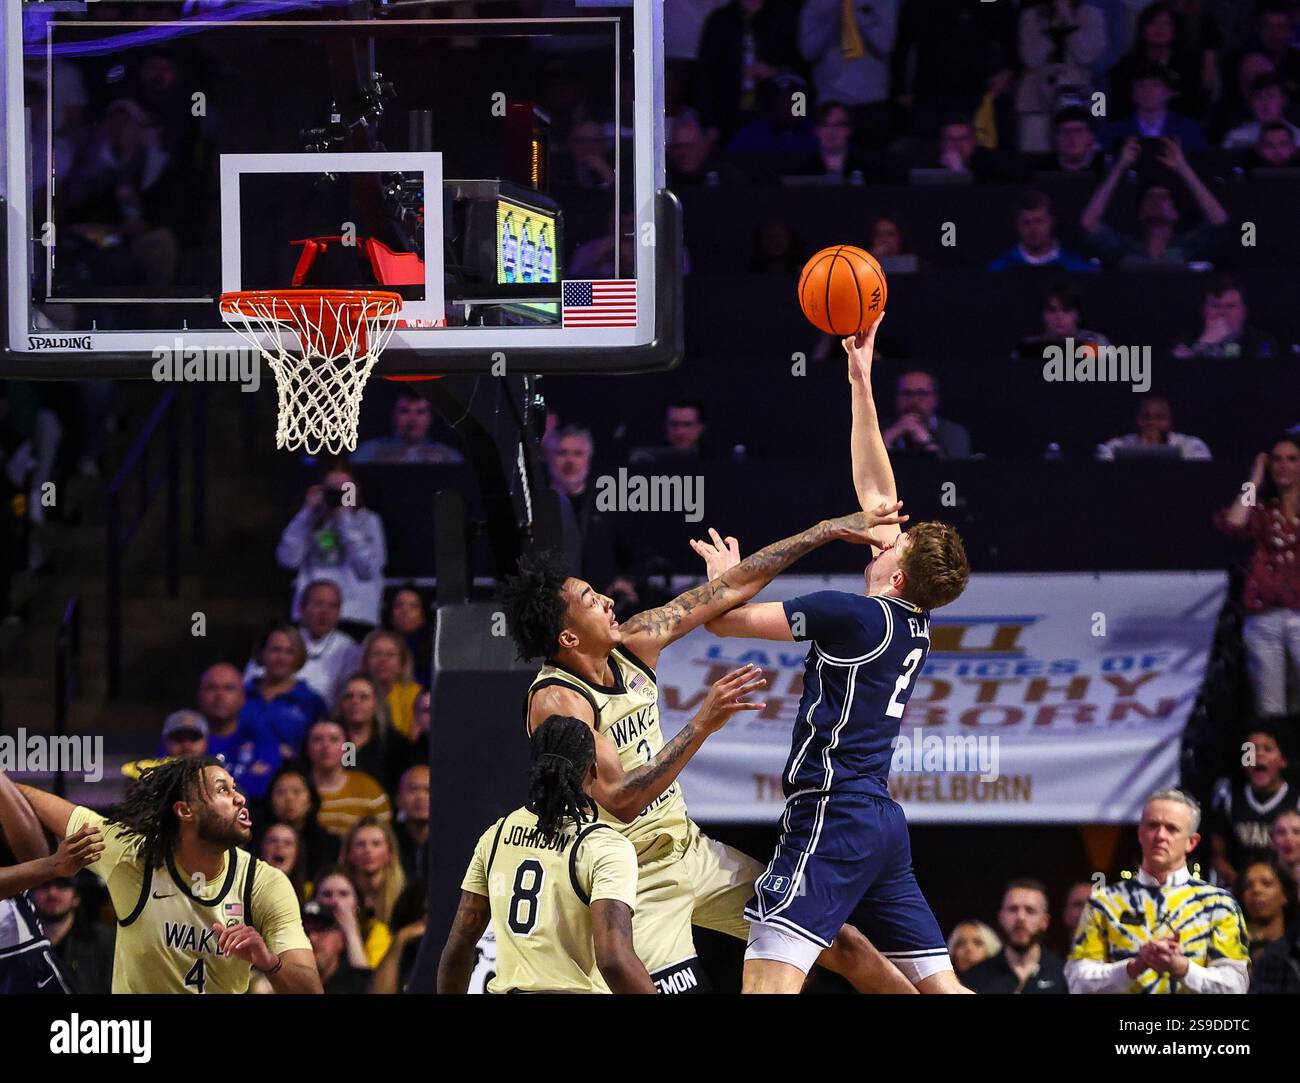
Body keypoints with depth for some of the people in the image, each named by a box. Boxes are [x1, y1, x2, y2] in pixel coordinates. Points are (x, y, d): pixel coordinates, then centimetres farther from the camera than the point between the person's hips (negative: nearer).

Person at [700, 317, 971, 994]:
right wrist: (861, 384, 24)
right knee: (940, 987, 8)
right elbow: (877, 496, 21)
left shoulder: (854, 615, -9)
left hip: (832, 817, -9)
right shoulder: (915, 624, 12)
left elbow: (724, 619, -5)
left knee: (767, 982, -20)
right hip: (882, 824, 9)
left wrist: (725, 577, 18)